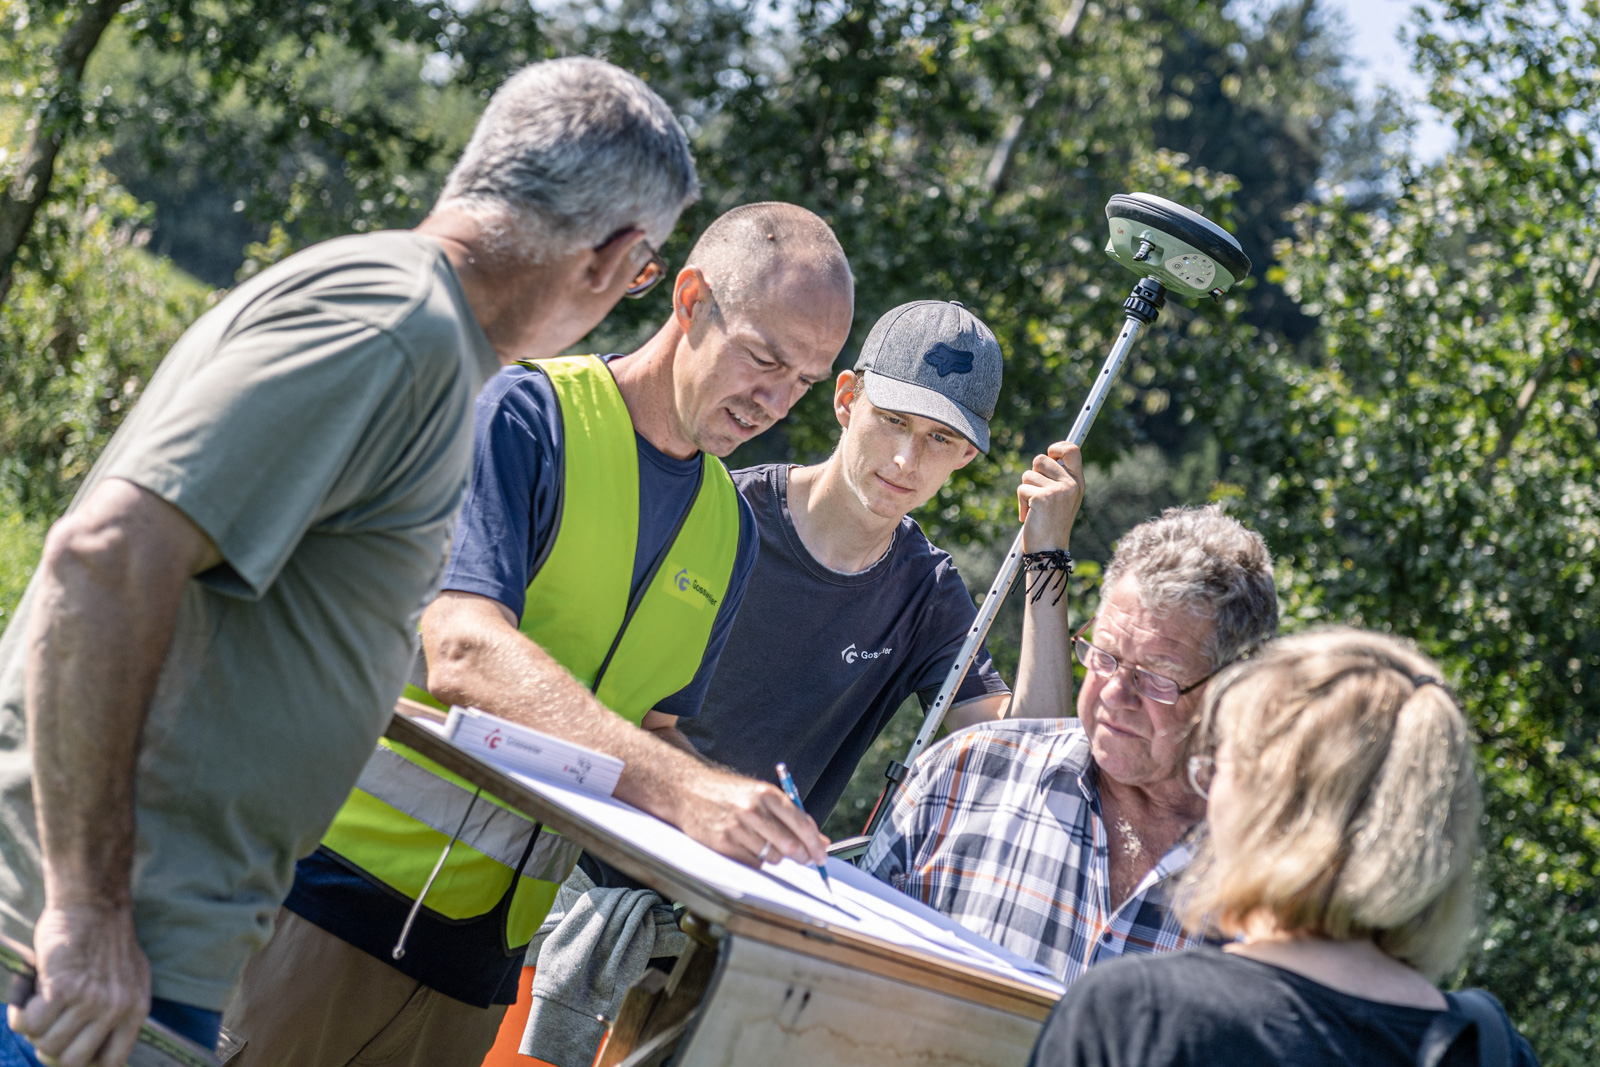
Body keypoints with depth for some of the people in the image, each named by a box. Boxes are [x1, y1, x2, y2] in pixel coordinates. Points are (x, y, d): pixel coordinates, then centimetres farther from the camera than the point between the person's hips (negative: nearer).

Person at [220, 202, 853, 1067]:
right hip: (341, 891, -6)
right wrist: (673, 783, -33)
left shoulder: (729, 532, 12)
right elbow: (463, 654, -22)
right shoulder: (527, 413, -9)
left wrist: (760, 824, -5)